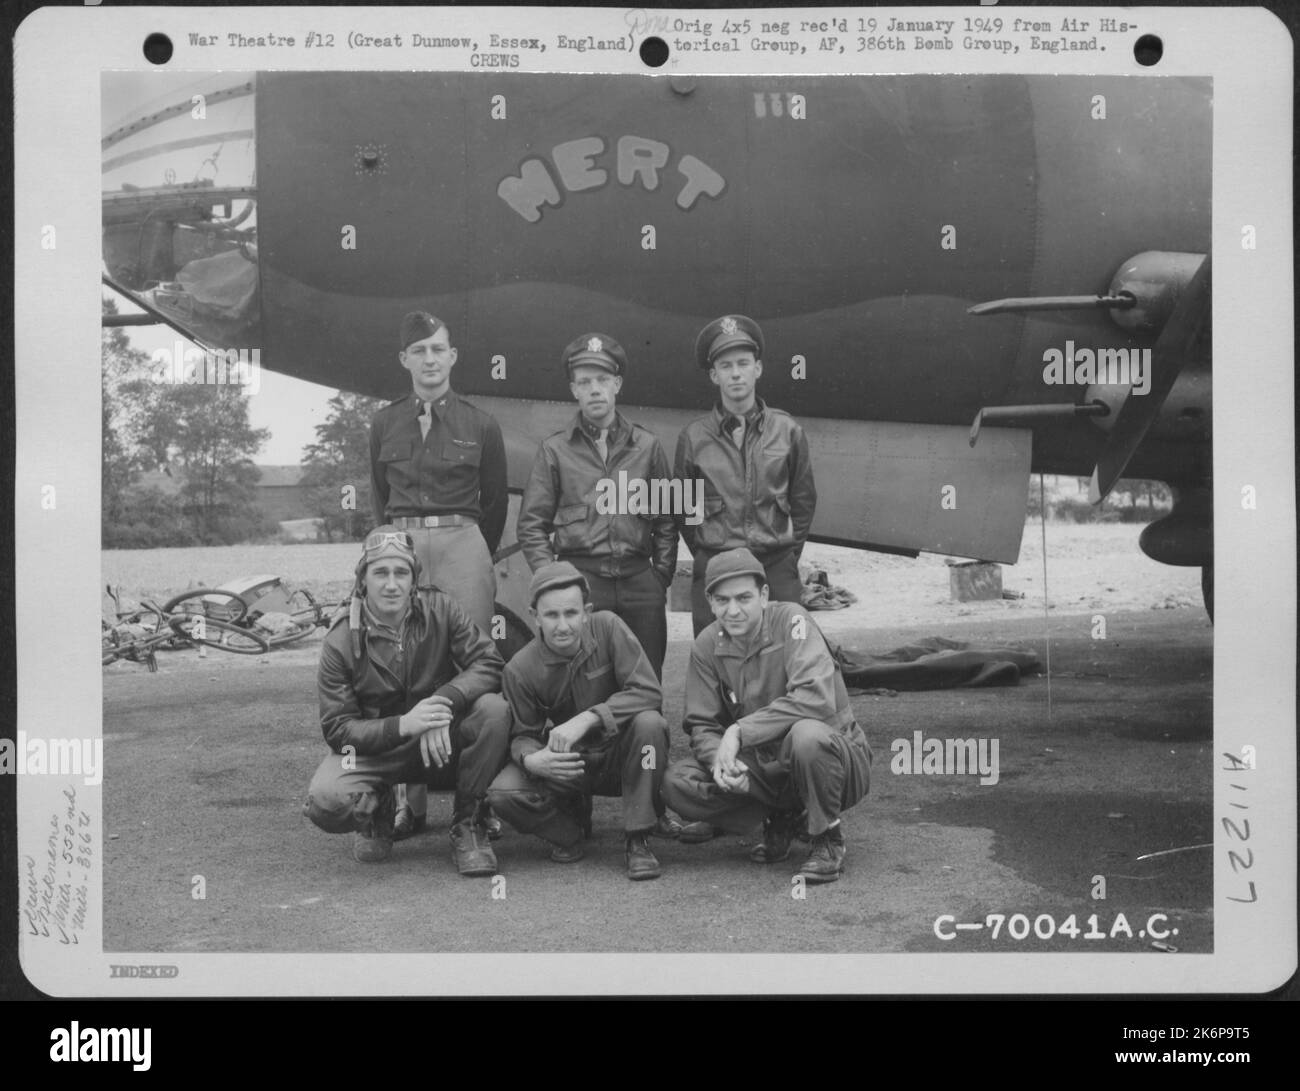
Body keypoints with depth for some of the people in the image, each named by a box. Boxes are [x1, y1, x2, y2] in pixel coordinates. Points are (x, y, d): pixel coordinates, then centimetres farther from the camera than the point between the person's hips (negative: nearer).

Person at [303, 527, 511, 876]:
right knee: (326, 801, -30)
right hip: (374, 749, -1)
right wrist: (402, 725, -29)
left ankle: (467, 823, -8)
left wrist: (445, 701, -32)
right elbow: (337, 728, -13)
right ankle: (377, 809, 10)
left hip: (444, 743, 1)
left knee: (494, 710, -29)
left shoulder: (440, 609, -8)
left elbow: (488, 662, -14)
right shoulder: (341, 641, -11)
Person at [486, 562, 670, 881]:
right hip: (567, 763, 1)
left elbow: (648, 692, -23)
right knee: (504, 792, -25)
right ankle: (569, 831, 9)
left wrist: (588, 718, -35)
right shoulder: (521, 668, -12)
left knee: (649, 722, -34)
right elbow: (522, 734, -4)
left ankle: (637, 840, -17)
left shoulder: (607, 628, -16)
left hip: (618, 754, -1)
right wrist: (531, 759, -30)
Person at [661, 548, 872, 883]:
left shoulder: (790, 620, -17)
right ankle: (780, 818, 7)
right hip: (763, 768, 5)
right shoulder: (707, 646, -2)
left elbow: (817, 698, -31)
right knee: (678, 783, -15)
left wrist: (739, 732, -32)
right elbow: (701, 726, -1)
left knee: (807, 734, -39)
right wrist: (720, 760, -24)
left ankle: (829, 841, -12)